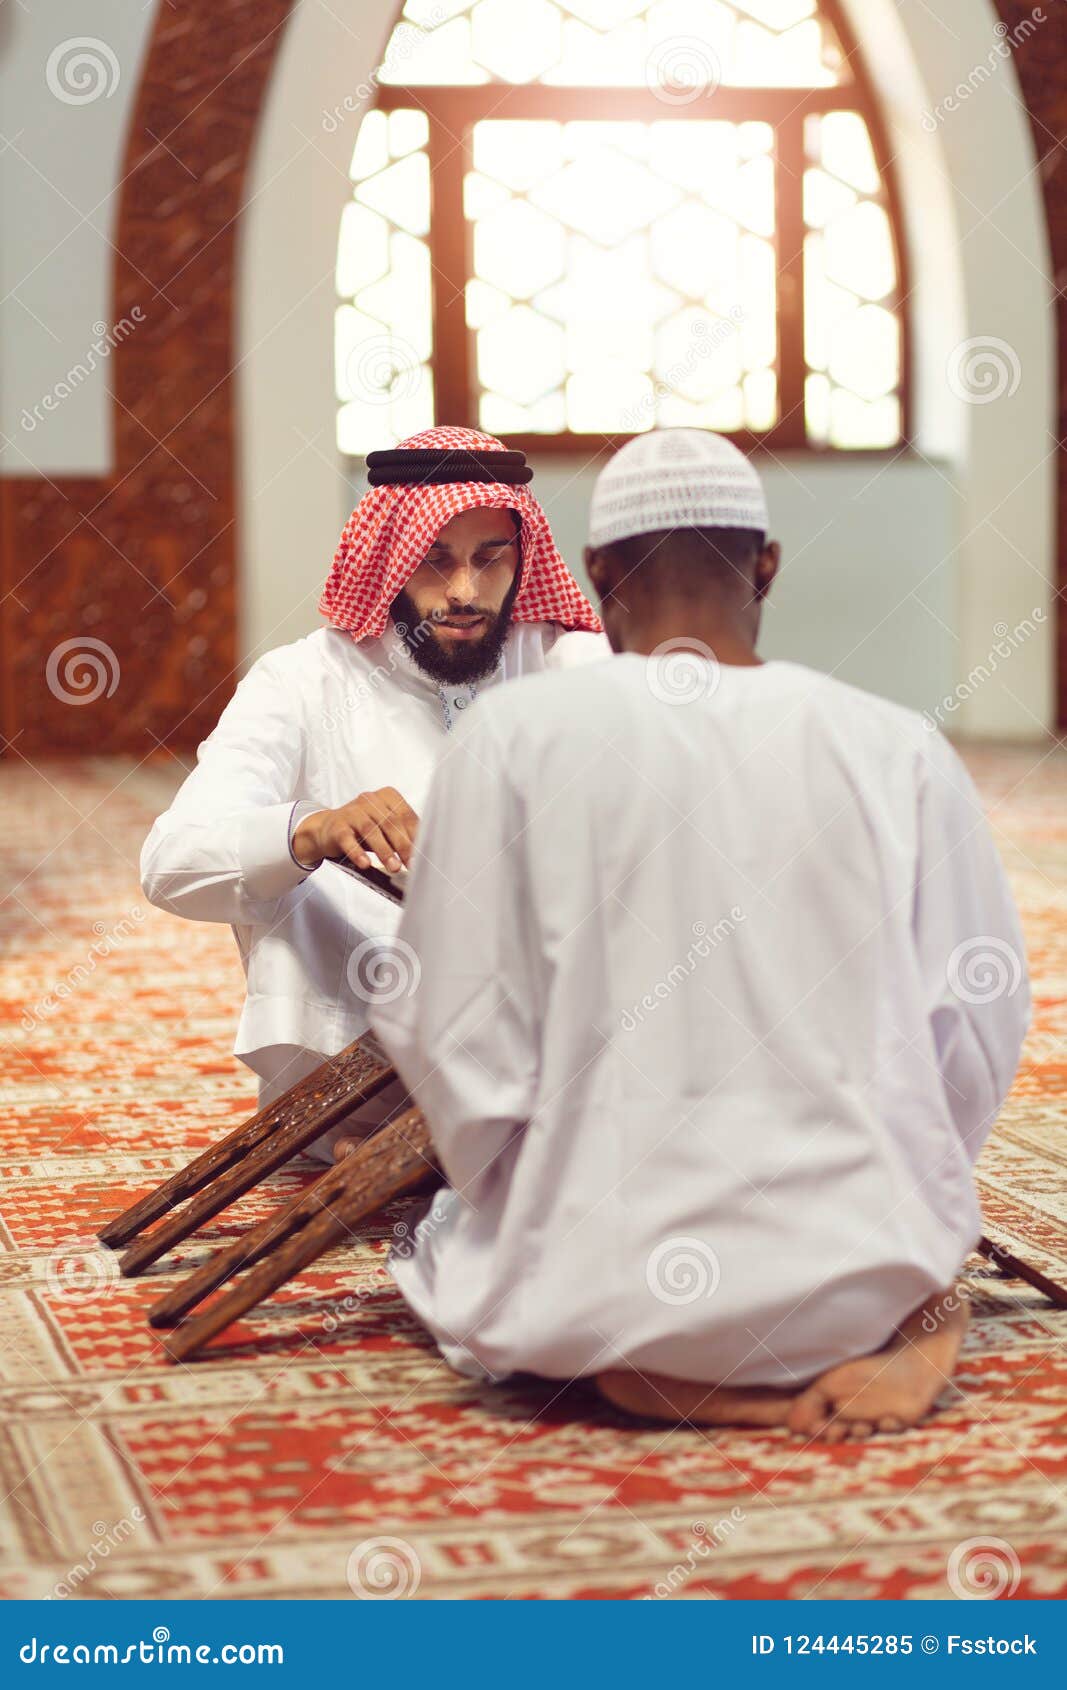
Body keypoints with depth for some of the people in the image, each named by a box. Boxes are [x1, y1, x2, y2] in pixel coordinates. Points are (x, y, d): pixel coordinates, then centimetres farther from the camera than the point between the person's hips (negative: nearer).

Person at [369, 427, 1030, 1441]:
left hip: (609, 1271, -3)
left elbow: (461, 1035, -5)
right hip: (861, 1246, 3)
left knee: (447, 1239, 29)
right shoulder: (902, 750, -1)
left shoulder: (515, 736, -5)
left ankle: (652, 1376, -1)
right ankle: (901, 1329, 2)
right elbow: (979, 1030, 3)